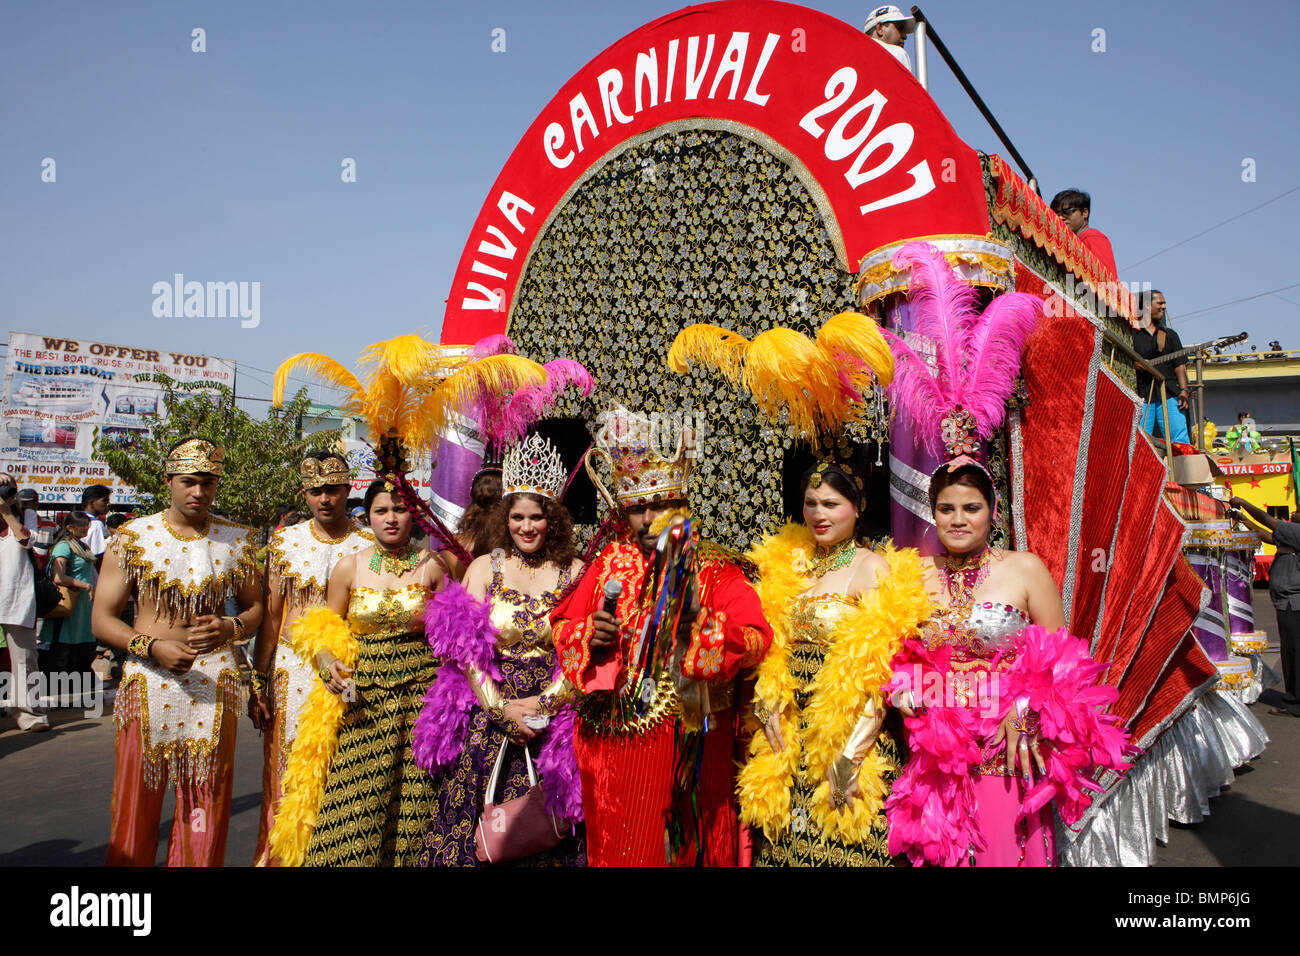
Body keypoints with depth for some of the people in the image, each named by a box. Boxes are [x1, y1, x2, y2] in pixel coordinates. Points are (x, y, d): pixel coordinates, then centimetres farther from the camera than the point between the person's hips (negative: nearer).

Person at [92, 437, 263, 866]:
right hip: (149, 681, -1)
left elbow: (255, 607, 13)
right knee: (136, 807, 5)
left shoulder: (238, 540, 4)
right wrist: (152, 646, -15)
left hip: (214, 683, 1)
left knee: (206, 809, 7)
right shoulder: (134, 537, 0)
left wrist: (231, 628, -9)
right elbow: (102, 618, 1)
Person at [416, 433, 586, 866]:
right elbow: (464, 651, -1)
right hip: (486, 717, 1)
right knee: (472, 825, 4)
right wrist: (502, 707, -11)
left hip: (553, 722, -1)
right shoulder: (484, 568, 5)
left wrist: (545, 704, -14)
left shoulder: (574, 573, 1)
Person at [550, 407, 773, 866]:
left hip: (685, 740, -2)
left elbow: (756, 638, -14)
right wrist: (589, 636, -11)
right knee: (616, 843, 12)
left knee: (678, 843, 10)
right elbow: (562, 625, 10)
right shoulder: (610, 563, 7)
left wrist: (701, 625, -30)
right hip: (613, 738, 2)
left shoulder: (714, 570, -3)